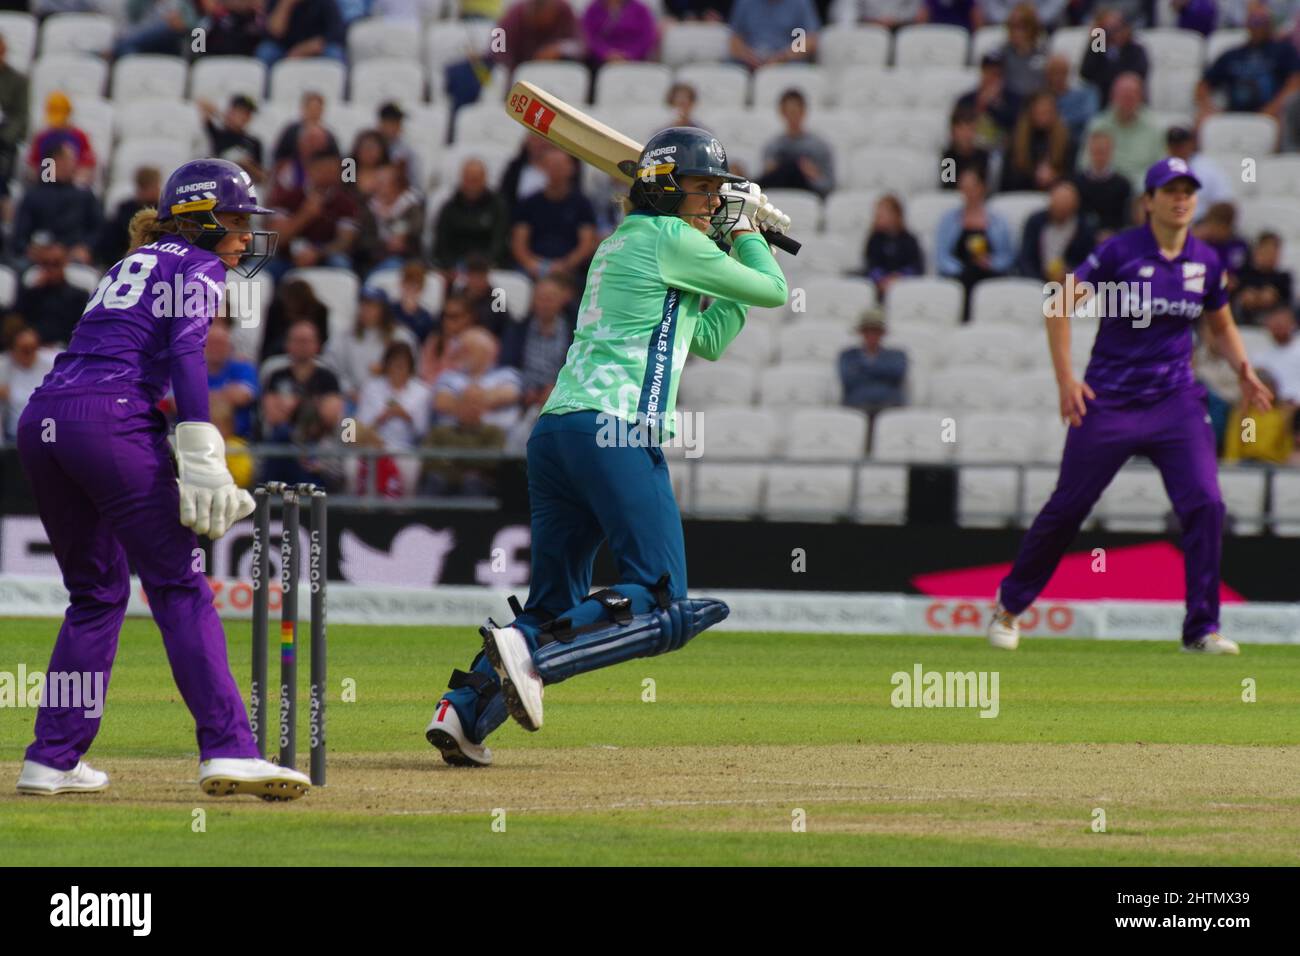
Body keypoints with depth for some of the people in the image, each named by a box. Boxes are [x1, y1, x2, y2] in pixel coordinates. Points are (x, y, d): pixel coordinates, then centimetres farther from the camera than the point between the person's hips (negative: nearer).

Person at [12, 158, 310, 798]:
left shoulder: (130, 265, 30)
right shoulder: (198, 266, 7)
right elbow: (185, 351, -10)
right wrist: (201, 460, -18)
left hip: (41, 421, 8)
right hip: (110, 417, -8)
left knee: (97, 593, 17)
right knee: (179, 588, -7)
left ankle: (51, 761, 13)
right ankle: (227, 749, -16)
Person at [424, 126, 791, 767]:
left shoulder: (618, 245, 28)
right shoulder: (668, 237, 1)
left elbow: (710, 340, 33)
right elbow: (773, 292, 8)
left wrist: (744, 243, 33)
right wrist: (745, 234, 26)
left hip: (553, 429, 9)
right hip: (615, 432, -9)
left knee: (555, 604, 14)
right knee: (659, 605, -11)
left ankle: (462, 709, -4)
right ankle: (530, 655, -30)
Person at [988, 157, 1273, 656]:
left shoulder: (1206, 262, 4)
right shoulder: (1119, 251, -9)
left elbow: (1222, 325, 20)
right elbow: (1060, 306, -6)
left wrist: (1243, 370, 1)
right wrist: (1065, 379, -14)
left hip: (1176, 402, 3)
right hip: (1109, 403, -3)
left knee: (1205, 504, -13)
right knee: (1067, 506, 3)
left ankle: (1202, 629, -5)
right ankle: (1009, 605, 22)